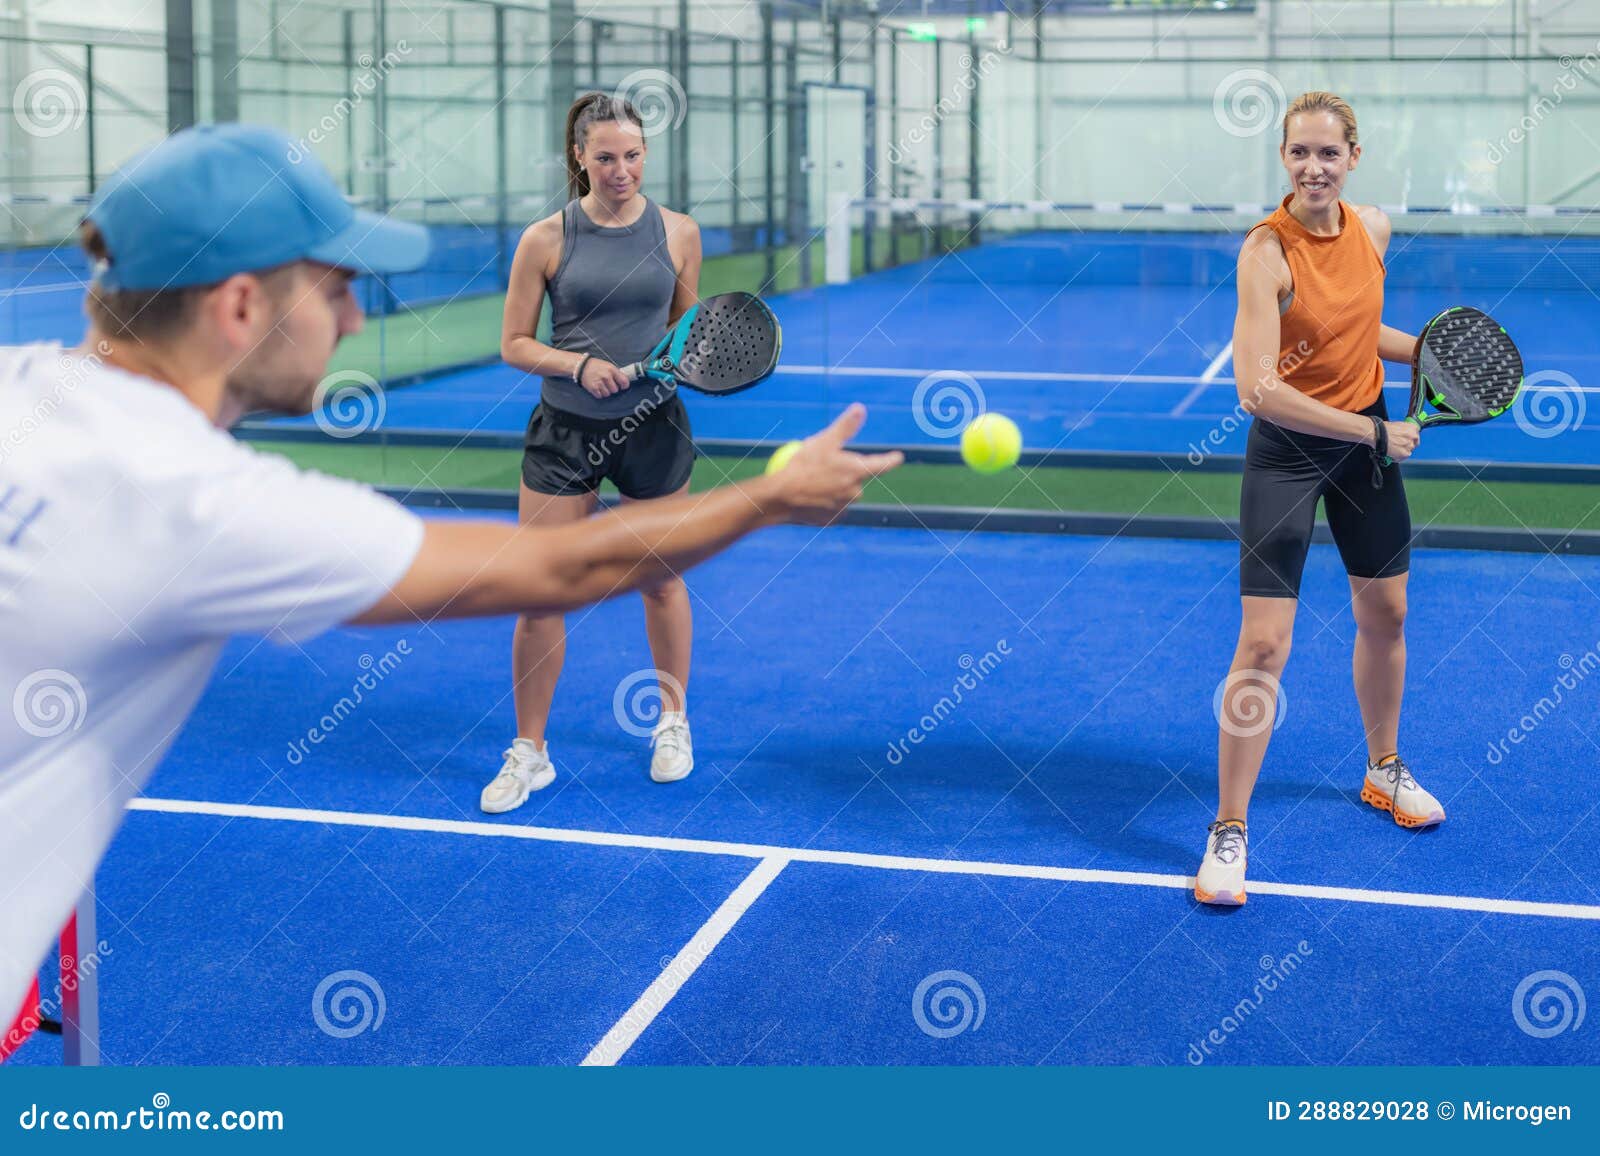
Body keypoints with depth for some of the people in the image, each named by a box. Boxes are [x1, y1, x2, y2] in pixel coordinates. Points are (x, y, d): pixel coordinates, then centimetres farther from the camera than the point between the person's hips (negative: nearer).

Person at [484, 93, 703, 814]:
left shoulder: (677, 233, 0)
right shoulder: (545, 240, -5)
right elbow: (514, 344, -1)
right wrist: (578, 363, -17)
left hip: (652, 425, 1)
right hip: (564, 430, -1)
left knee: (661, 582, 13)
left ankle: (672, 721, 36)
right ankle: (529, 753, 13)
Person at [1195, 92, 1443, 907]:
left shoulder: (1372, 228, -2)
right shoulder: (1267, 251, -22)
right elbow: (1258, 390, -29)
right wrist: (1374, 432, -24)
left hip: (1367, 440, 6)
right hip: (1286, 450, -6)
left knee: (1384, 614, 18)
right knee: (1263, 644, -9)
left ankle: (1384, 771, 42)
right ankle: (1229, 832, 3)